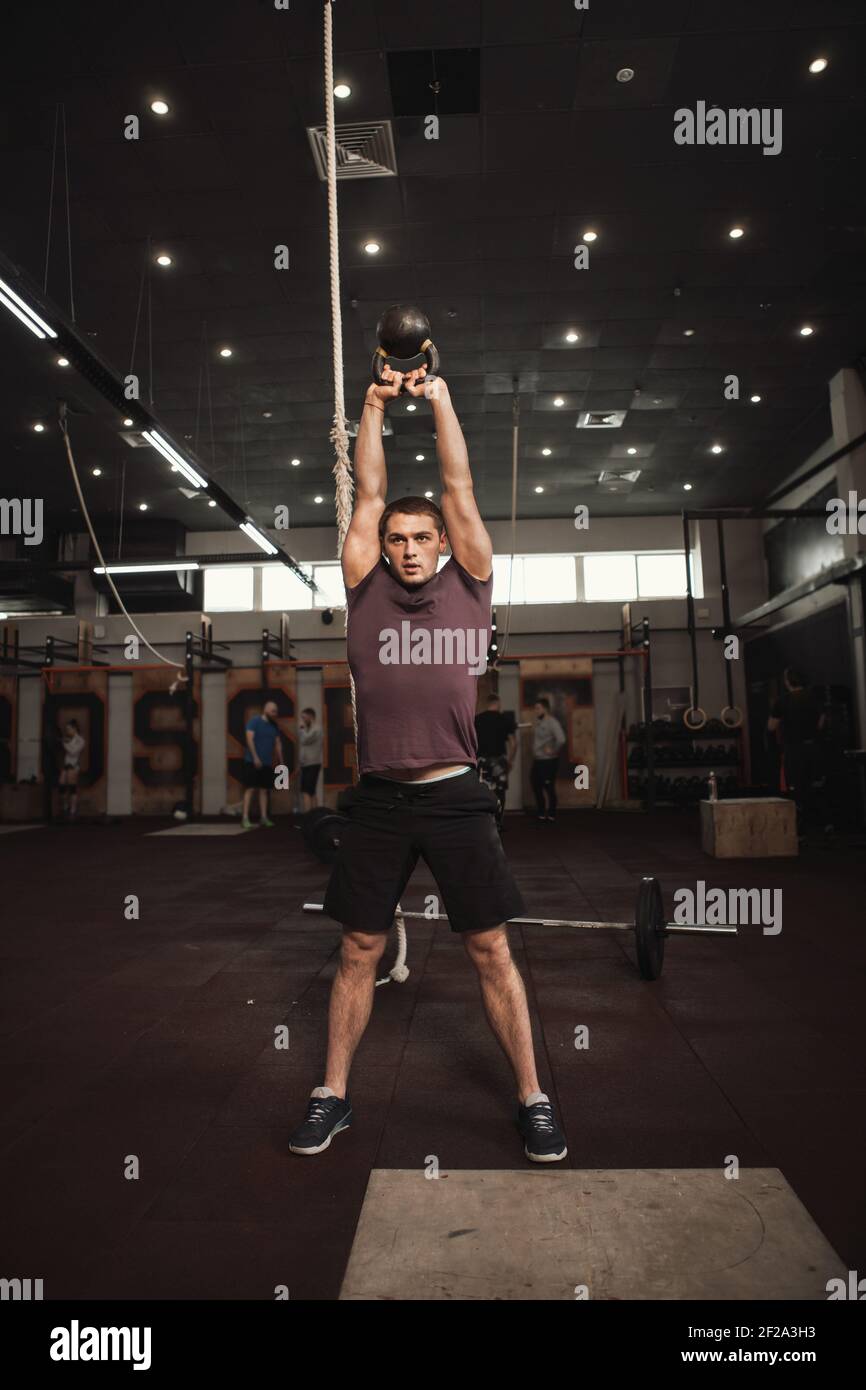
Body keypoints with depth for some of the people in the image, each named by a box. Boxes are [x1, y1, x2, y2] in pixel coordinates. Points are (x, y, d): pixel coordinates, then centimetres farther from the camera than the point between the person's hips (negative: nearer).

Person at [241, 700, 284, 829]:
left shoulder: (274, 725, 11)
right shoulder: (254, 721, -7)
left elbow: (278, 744, 15)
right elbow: (249, 739, -15)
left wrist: (281, 762, 11)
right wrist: (255, 757, -21)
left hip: (267, 763, 6)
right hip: (252, 762, -6)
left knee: (264, 790, 8)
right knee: (250, 789, -8)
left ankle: (263, 817, 12)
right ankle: (245, 818, -9)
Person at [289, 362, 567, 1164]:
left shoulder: (468, 587, 7)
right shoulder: (367, 591, 8)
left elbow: (459, 490, 7)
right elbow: (369, 497, 10)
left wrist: (441, 400, 12)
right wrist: (375, 409, 17)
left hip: (456, 798, -1)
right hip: (379, 800, 1)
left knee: (491, 951, 6)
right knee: (359, 952, 11)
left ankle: (534, 1102, 22)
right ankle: (334, 1097, 27)